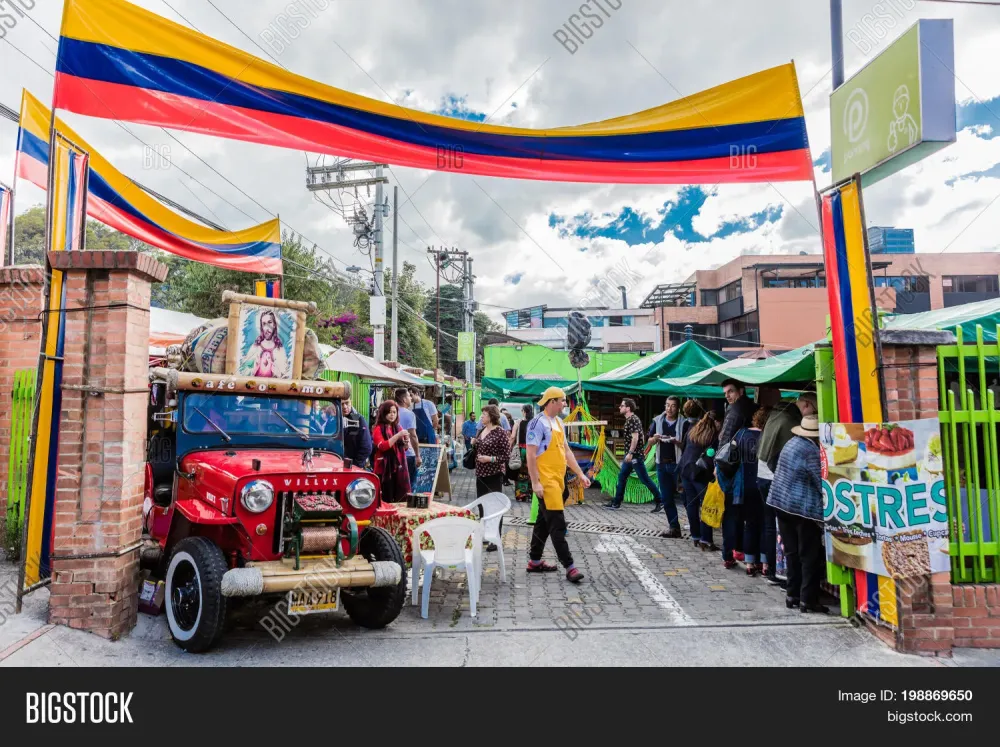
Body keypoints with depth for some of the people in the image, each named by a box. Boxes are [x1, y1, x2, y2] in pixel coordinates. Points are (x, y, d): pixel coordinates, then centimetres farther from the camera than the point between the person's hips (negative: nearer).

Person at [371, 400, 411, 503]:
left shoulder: (398, 427, 13)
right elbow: (382, 446, -18)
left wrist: (406, 441, -2)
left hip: (399, 467, 5)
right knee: (386, 500, -6)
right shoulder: (378, 429, -2)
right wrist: (398, 435, -22)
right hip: (384, 468, -5)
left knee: (402, 499, 3)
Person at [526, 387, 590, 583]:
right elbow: (531, 454, -16)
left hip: (557, 479, 9)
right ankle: (569, 567, -4)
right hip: (545, 481, -9)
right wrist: (535, 482, -20)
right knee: (558, 524, -7)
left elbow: (566, 450, 19)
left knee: (544, 522, 15)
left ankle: (535, 561, 25)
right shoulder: (538, 422, -13)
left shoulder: (558, 422, 14)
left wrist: (580, 474, 15)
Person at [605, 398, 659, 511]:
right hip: (630, 455, 10)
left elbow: (635, 437, -23)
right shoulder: (629, 419, 14)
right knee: (622, 477, 10)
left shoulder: (633, 419, -16)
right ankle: (616, 503, 15)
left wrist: (630, 453, -25)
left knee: (644, 479, -3)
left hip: (635, 455, -10)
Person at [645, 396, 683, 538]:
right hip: (661, 464, 4)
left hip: (677, 464, -4)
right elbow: (649, 442, 11)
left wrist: (676, 442, -22)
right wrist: (655, 438, -9)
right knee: (666, 498, 8)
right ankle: (673, 527, 17)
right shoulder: (657, 421, 7)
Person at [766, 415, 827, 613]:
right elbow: (823, 483, -12)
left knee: (792, 552, 15)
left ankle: (792, 595, 21)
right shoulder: (811, 451, -16)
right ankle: (808, 600, 4)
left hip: (781, 503, 8)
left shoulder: (792, 442, 9)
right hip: (803, 509, -8)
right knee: (810, 556, 2)